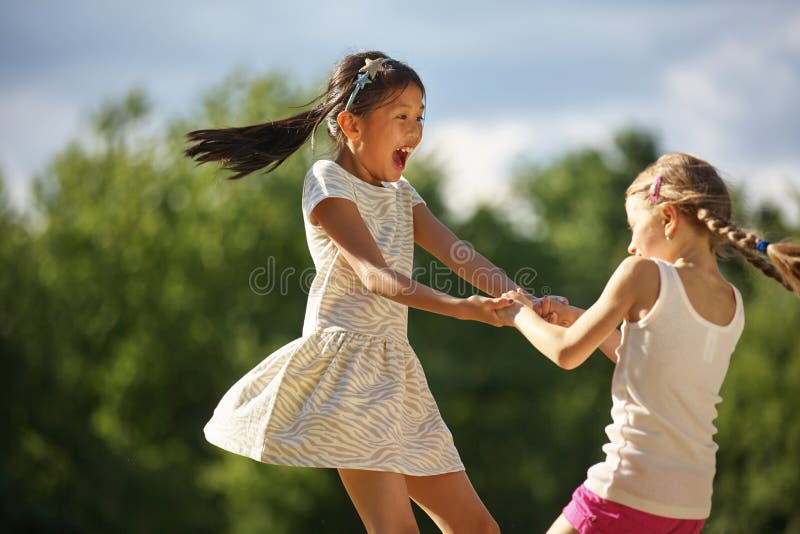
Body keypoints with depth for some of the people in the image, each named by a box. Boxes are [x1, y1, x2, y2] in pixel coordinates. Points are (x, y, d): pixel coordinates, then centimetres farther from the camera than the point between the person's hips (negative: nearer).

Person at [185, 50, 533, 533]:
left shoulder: (401, 194, 18)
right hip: (346, 361, -8)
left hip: (395, 373, 8)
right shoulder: (328, 183, -6)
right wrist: (456, 307, -36)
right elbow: (375, 275, -21)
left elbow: (462, 258, 3)